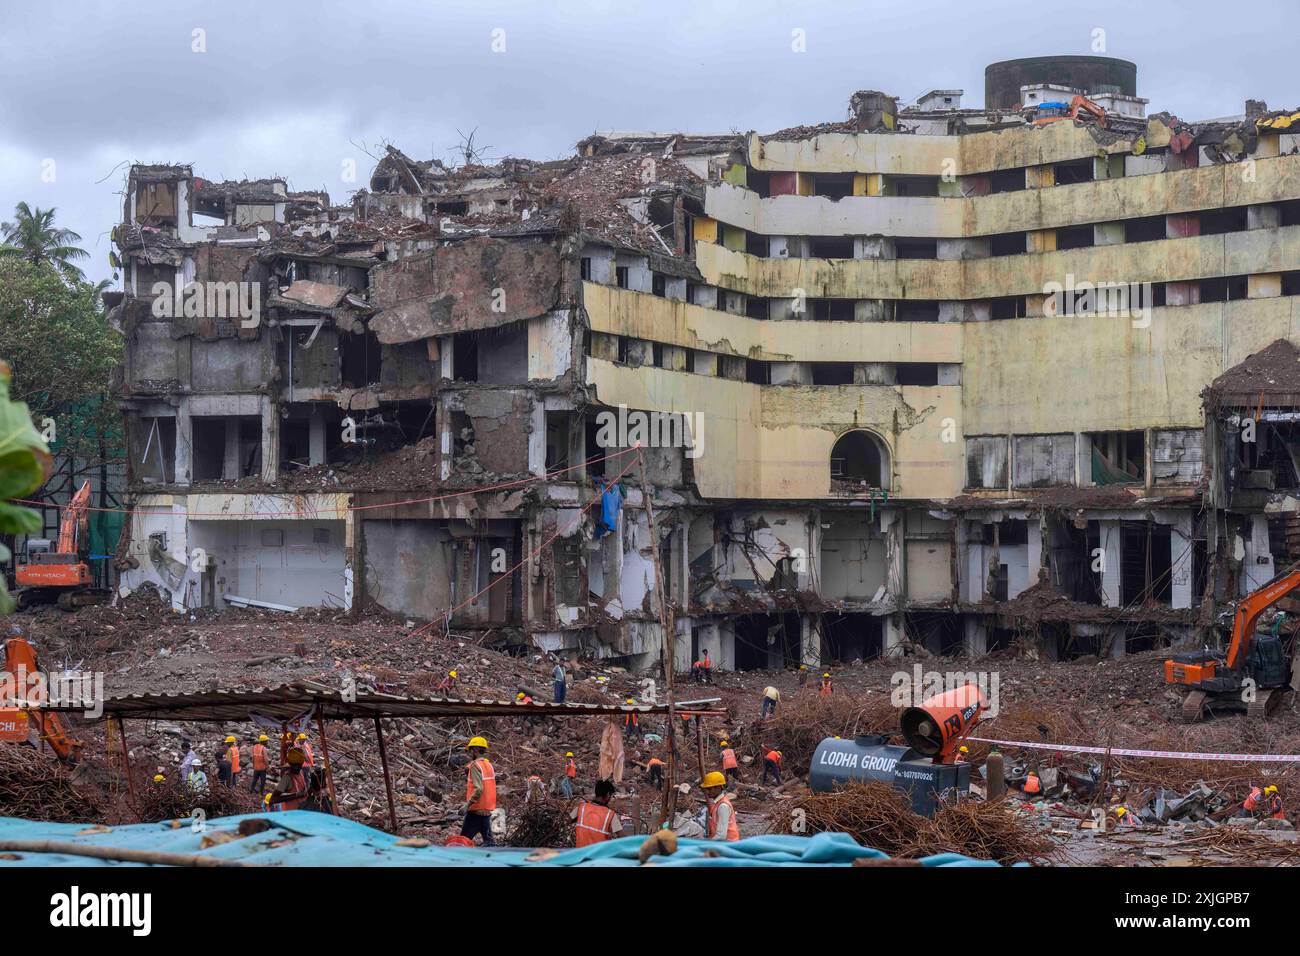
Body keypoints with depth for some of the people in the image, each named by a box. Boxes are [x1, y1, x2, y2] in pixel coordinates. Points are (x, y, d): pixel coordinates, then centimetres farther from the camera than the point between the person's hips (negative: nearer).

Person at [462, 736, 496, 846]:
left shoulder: (475, 765, -13)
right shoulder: (489, 765, 12)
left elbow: (479, 788, -23)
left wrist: (468, 804, -19)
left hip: (476, 809, -8)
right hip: (488, 809, 8)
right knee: (488, 838, 8)